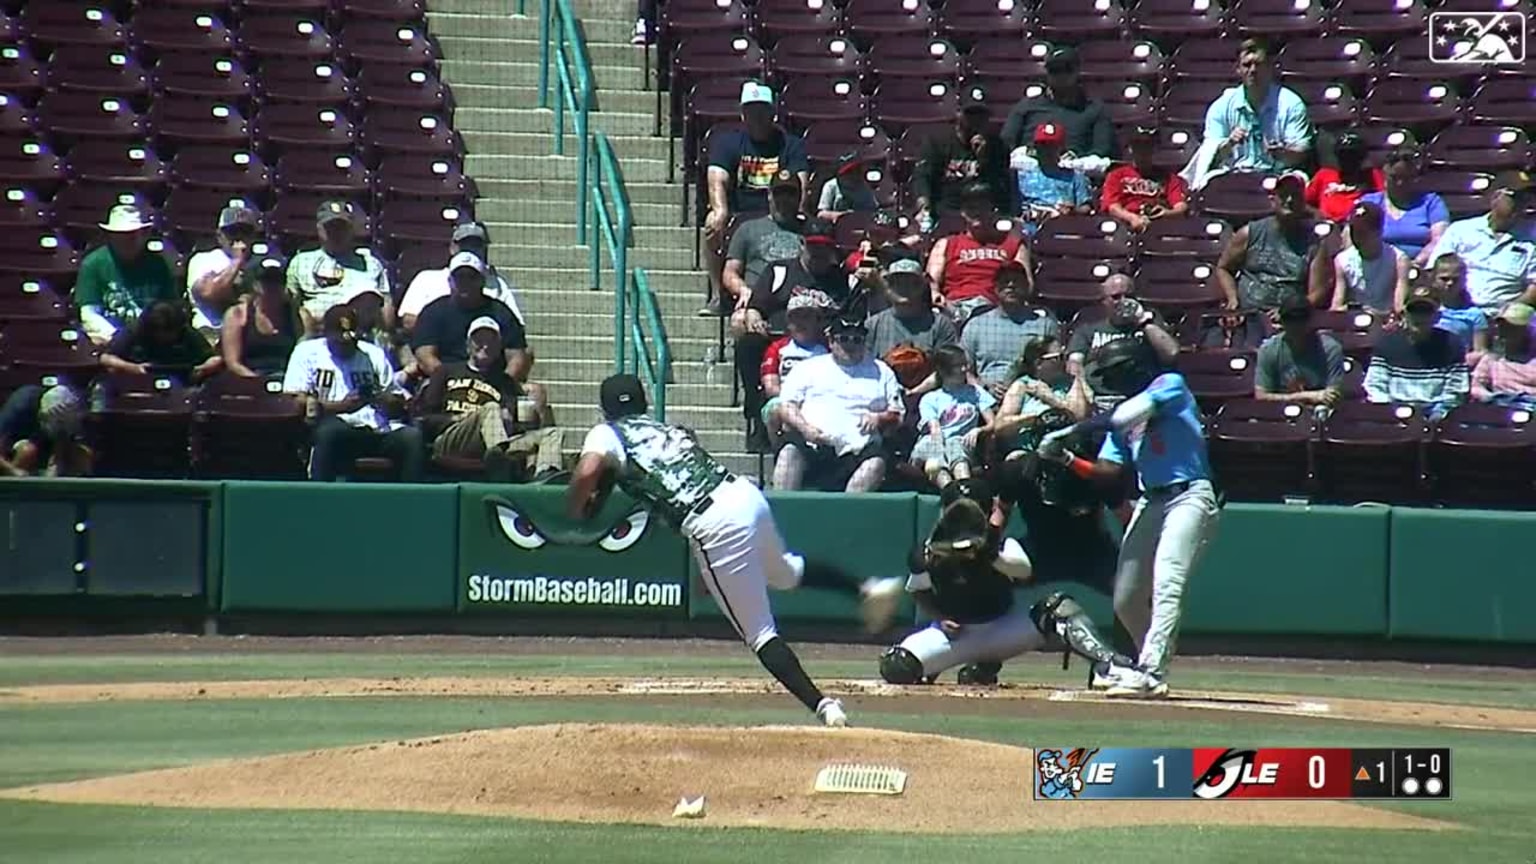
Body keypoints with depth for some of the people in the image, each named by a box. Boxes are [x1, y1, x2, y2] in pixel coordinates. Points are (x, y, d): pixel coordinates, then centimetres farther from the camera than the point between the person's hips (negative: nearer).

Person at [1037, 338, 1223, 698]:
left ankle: (1150, 673, -30)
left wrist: (1072, 431, -15)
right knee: (1126, 600, 7)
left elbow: (1129, 415, -17)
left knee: (1166, 583, -23)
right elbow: (1108, 470, 10)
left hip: (1190, 496, -8)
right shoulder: (1122, 416, 18)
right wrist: (1066, 459, -6)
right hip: (1150, 502, 8)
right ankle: (1153, 664, 28)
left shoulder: (1170, 385, -2)